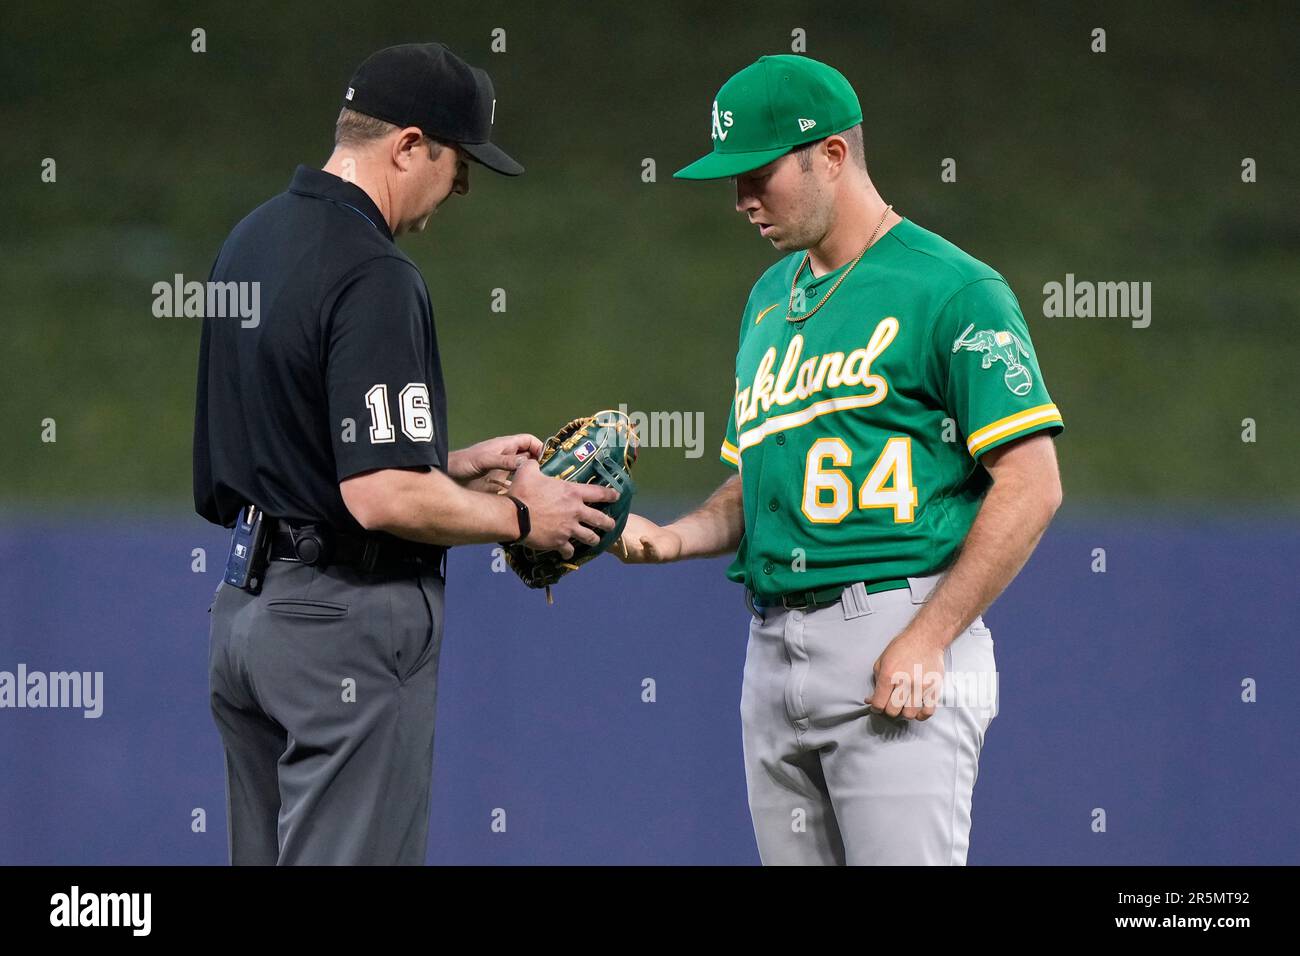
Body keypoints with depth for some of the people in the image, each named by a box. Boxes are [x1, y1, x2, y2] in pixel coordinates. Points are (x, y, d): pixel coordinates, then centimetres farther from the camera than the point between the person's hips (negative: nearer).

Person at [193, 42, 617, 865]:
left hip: (244, 605, 10)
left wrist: (454, 466, 17)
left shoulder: (253, 240, 10)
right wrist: (521, 518, -9)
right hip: (347, 621, -9)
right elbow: (380, 497, -25)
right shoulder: (373, 278, -19)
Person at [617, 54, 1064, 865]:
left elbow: (1031, 486, -12)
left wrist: (927, 641, -17)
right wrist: (671, 539, 6)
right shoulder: (770, 298, 19)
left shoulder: (952, 291, -7)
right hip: (773, 641, 8)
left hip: (897, 625, -8)